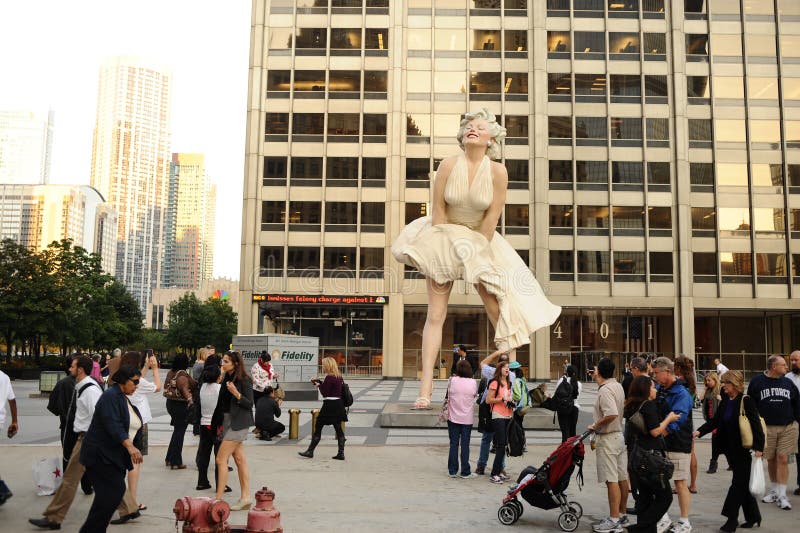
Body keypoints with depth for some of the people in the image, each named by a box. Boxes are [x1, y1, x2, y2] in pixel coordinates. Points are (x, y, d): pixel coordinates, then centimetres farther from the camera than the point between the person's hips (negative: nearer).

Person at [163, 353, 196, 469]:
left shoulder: (170, 372, 6)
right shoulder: (182, 375, -20)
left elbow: (166, 387, 15)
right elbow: (185, 390, -30)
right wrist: (190, 401, -30)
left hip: (170, 403, 9)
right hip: (181, 406, -9)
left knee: (177, 431, 21)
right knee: (179, 433, 1)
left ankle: (169, 459, 26)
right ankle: (176, 462, 8)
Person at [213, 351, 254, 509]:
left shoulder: (244, 380, -14)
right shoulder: (227, 378, 9)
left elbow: (249, 404, -15)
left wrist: (236, 393, -25)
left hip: (238, 423, -8)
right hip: (227, 421, 8)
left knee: (221, 459, -8)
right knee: (240, 459, 10)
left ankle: (218, 498, -1)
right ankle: (245, 498, 15)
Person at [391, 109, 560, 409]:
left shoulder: (498, 172, -11)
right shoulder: (449, 165, -10)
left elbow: (492, 216, -10)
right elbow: (438, 210, -8)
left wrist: (476, 249, -10)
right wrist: (444, 245, -10)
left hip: (482, 240, 1)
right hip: (445, 238, -1)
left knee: (498, 309, -3)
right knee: (436, 314, -5)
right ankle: (425, 389, -5)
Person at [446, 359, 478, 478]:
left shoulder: (452, 380, -10)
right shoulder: (473, 382, -8)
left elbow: (448, 396, 1)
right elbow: (475, 395, 6)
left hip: (453, 417, 0)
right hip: (467, 418, 0)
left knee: (453, 444, 8)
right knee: (465, 444, 6)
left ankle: (452, 470, 13)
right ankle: (465, 472, 10)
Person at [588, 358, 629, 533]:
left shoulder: (605, 390, -19)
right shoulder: (618, 386, 9)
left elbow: (612, 414, -32)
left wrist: (595, 425, -17)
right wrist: (597, 379, 31)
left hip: (607, 438, -9)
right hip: (619, 435, 9)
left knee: (612, 480, -5)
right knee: (622, 478, 13)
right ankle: (622, 515, 22)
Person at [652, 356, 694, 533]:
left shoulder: (681, 393, -14)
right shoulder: (659, 390, 10)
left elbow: (675, 422, -23)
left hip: (678, 446, -7)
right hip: (660, 445, 7)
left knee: (680, 483, 1)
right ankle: (663, 517, 22)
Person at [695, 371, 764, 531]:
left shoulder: (746, 400, -12)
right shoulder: (724, 402, 10)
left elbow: (755, 424, -14)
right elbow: (715, 421, 7)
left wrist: (758, 447, -19)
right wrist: (700, 431, -7)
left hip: (744, 450, -7)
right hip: (731, 449, 7)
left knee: (738, 483, -4)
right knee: (743, 484, 14)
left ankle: (732, 519, 0)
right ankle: (753, 516, 25)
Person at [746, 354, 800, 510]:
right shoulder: (757, 382, -1)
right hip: (767, 428, -1)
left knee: (783, 459, -4)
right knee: (771, 460, 9)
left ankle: (782, 495, 1)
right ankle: (774, 490, 25)